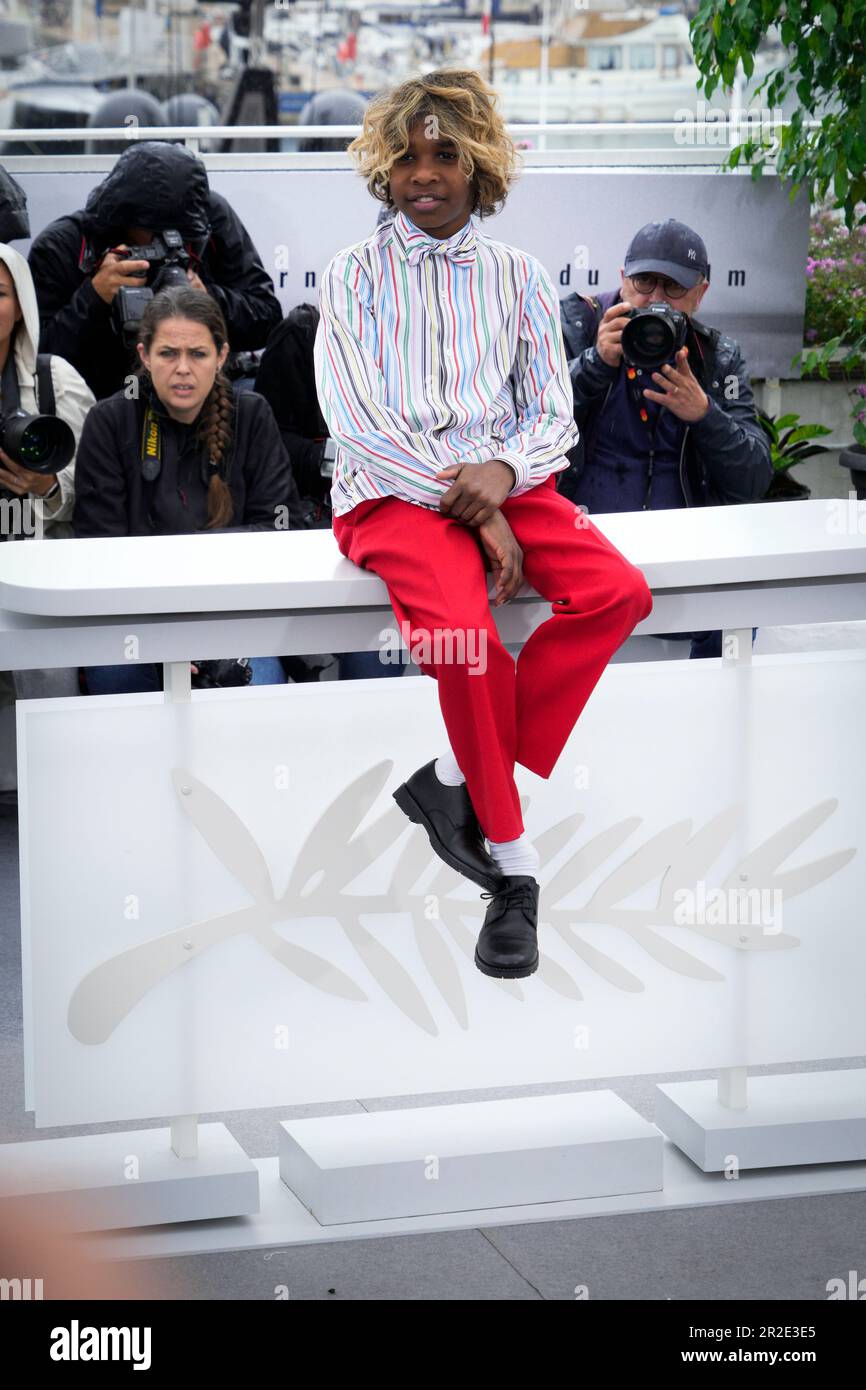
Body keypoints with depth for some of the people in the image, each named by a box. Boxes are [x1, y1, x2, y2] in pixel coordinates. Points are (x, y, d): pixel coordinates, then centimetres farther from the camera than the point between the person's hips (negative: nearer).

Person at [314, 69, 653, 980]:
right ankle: (511, 861, -17)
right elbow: (354, 416, -5)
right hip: (392, 488, -4)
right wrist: (462, 504, -13)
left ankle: (460, 777, -18)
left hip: (501, 481, 4)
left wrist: (503, 472, -12)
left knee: (619, 591, -25)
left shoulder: (518, 277, 14)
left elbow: (554, 415, 12)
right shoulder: (353, 276, 6)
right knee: (462, 626, -33)